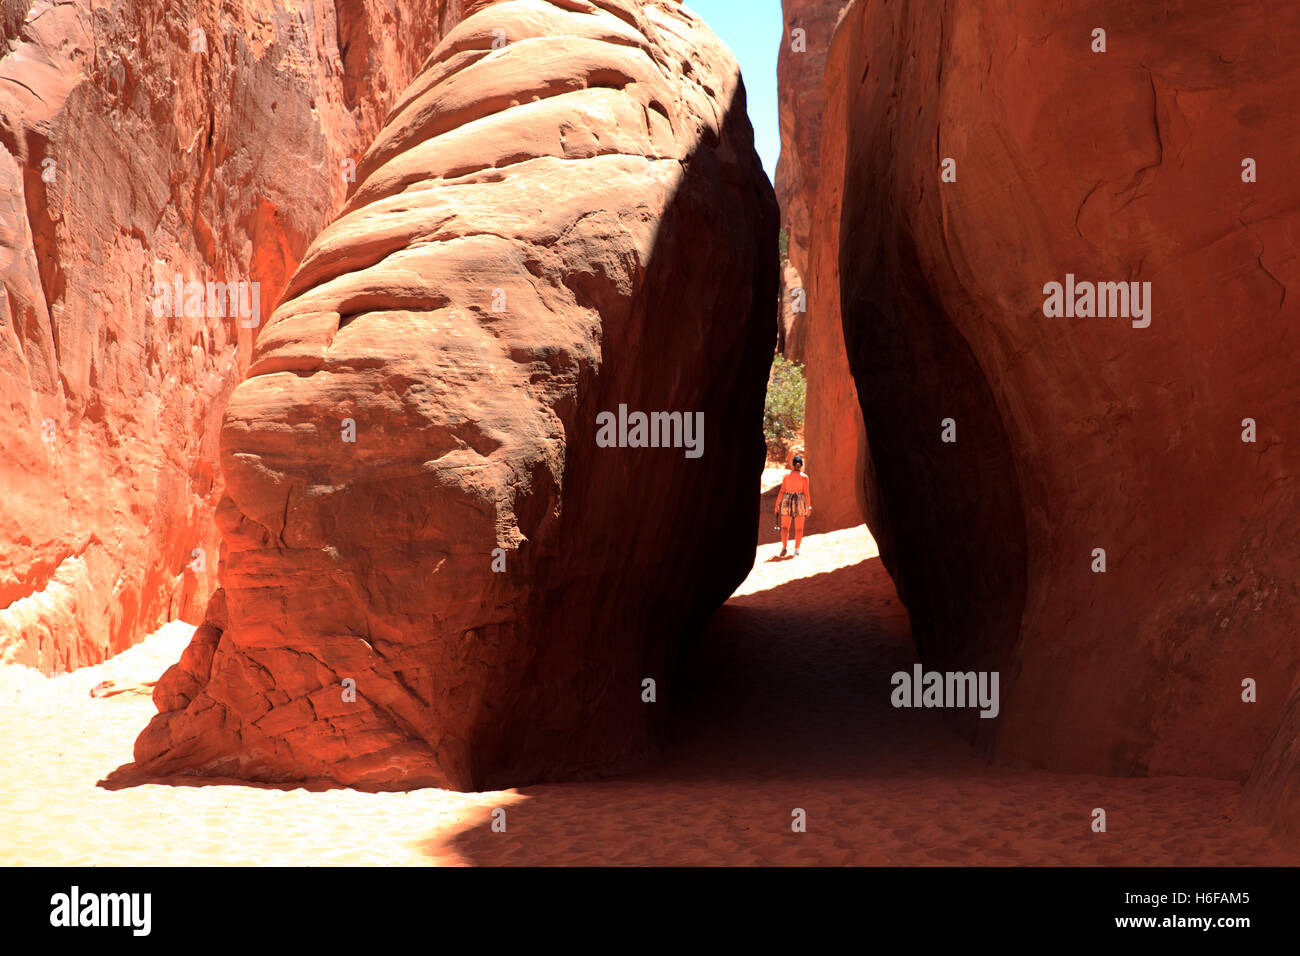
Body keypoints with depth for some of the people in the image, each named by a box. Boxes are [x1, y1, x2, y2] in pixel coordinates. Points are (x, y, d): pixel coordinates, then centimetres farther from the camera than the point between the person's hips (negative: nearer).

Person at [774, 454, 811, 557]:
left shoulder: (786, 475, 0)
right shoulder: (804, 477, -4)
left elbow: (782, 491, -2)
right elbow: (807, 493, -5)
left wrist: (777, 506, 3)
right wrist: (808, 507, 2)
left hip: (787, 502, 1)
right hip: (800, 502, -1)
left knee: (785, 527, 7)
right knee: (799, 528, 7)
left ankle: (785, 546, -12)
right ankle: (796, 550, 4)